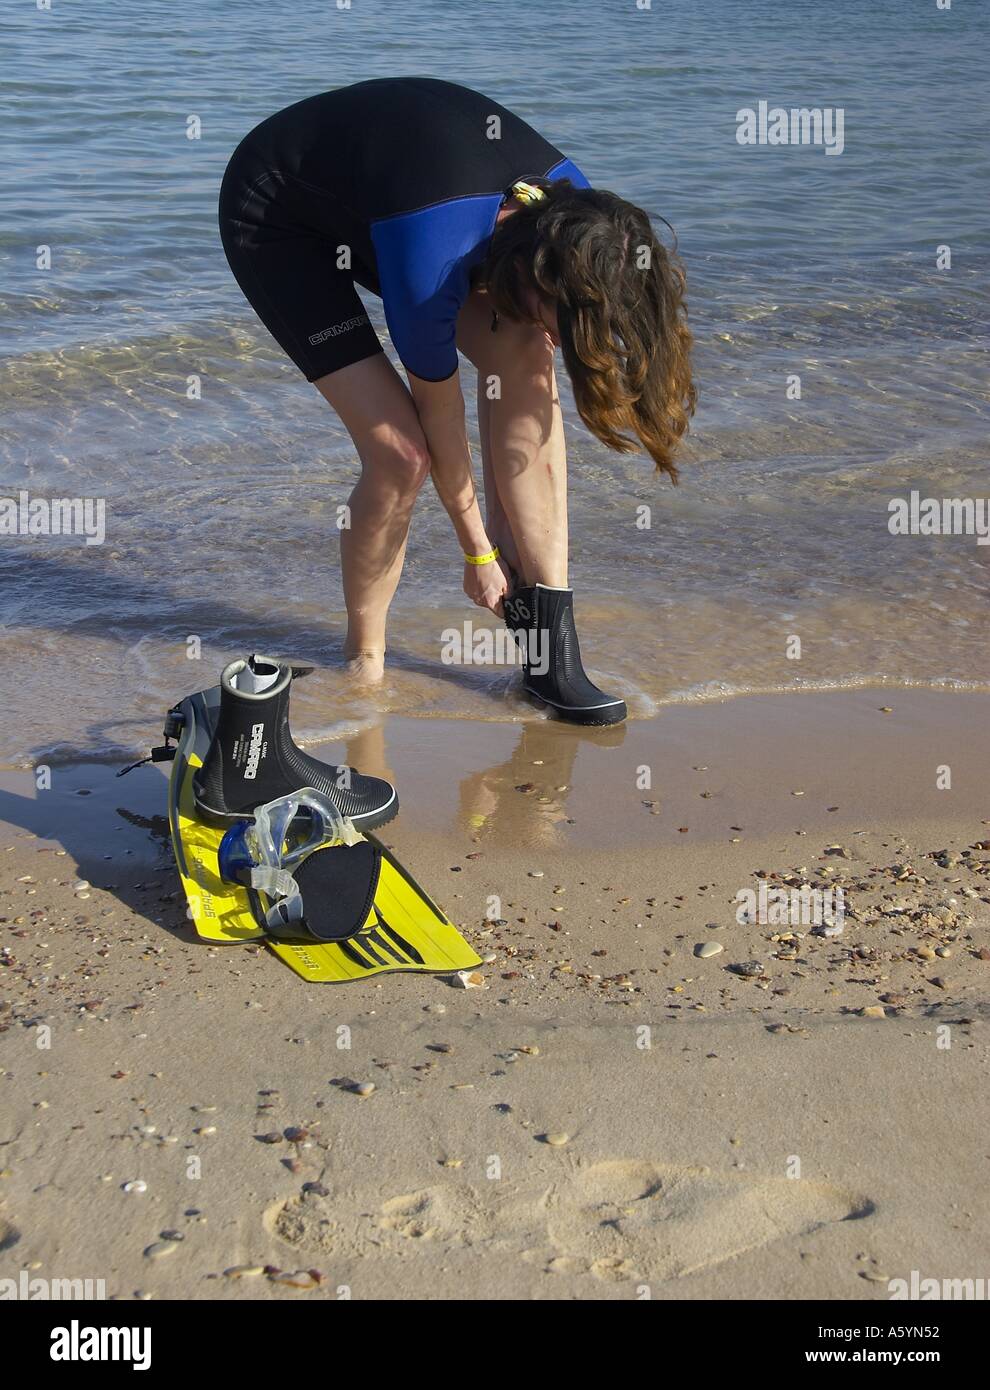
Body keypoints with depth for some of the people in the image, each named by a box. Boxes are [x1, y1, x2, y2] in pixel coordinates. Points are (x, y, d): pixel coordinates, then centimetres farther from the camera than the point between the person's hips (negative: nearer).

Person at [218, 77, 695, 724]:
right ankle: (364, 661, 5)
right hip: (275, 220, -7)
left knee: (523, 366, -13)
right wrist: (477, 550, -7)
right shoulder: (429, 263, -40)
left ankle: (546, 637, -8)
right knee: (400, 451, -18)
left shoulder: (573, 205, -20)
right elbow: (439, 411, -22)